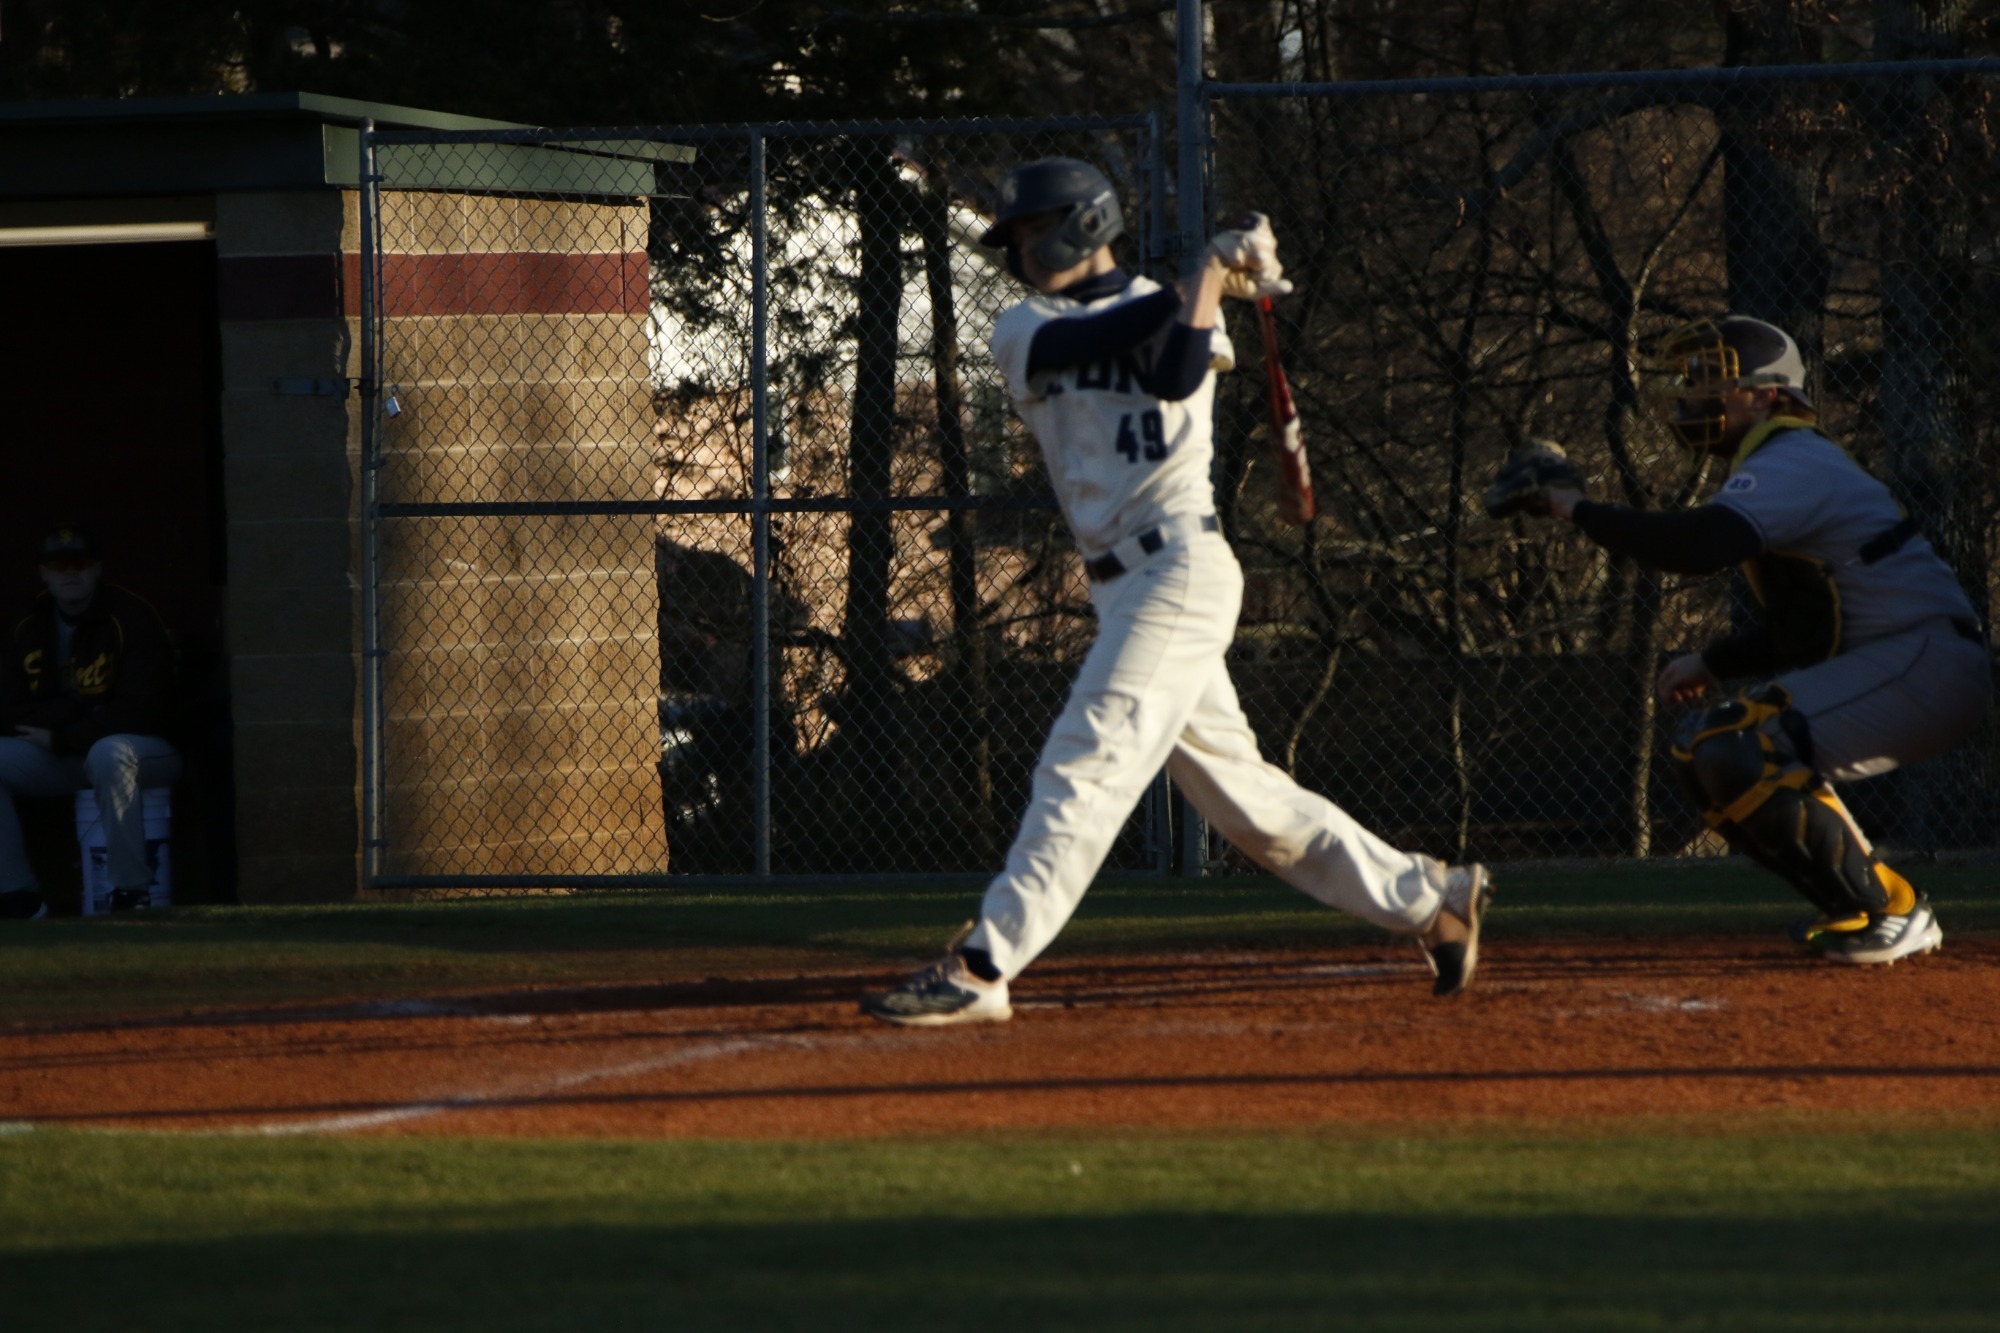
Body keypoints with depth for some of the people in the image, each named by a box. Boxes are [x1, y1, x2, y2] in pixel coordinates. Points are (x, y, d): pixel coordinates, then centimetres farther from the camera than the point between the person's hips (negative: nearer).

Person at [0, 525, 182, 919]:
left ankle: (130, 887, -35)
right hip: (58, 758, 5)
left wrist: (63, 738, -18)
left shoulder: (131, 618, -11)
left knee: (108, 752, -40)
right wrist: (83, 712, -14)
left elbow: (138, 710, -17)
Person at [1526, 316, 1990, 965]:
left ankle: (1893, 912, -15)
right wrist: (1714, 662, 10)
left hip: (1930, 668, -11)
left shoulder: (1790, 464, -13)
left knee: (1736, 753, -22)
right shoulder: (1793, 465, 20)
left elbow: (1698, 545, -31)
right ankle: (1855, 907, 12)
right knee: (1706, 749, 13)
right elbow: (1798, 626, 24)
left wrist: (1581, 511, -20)